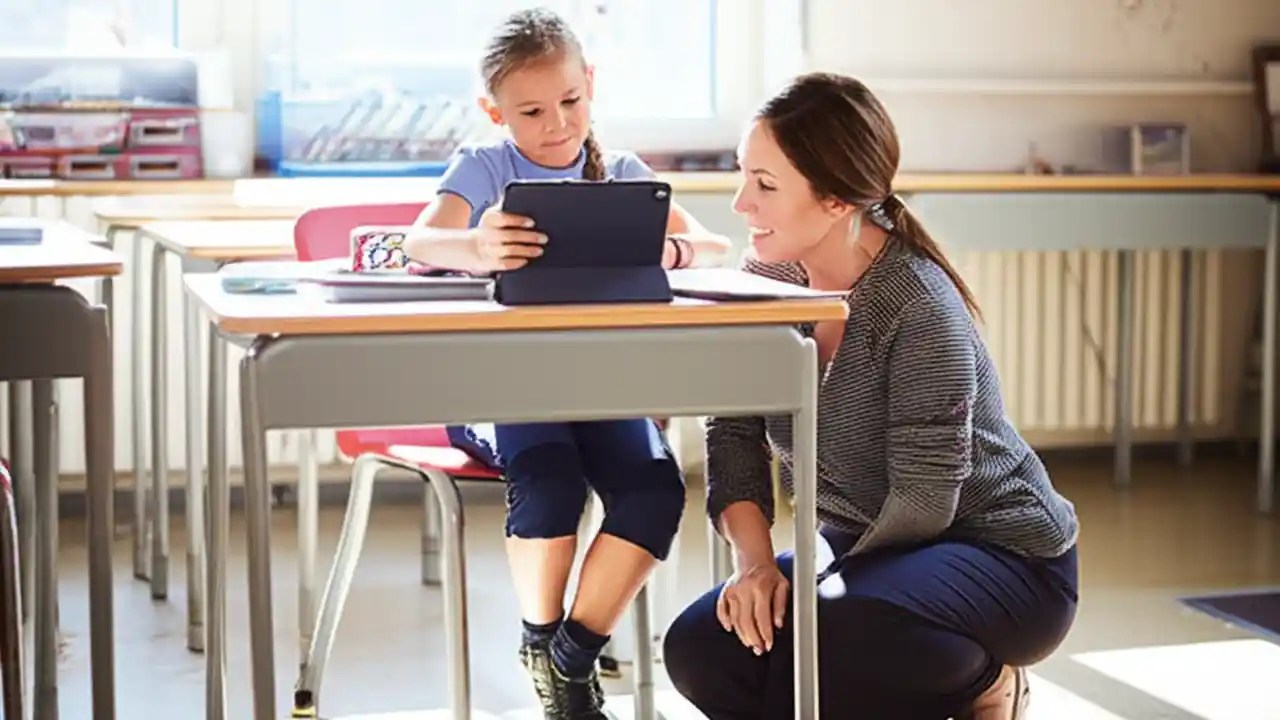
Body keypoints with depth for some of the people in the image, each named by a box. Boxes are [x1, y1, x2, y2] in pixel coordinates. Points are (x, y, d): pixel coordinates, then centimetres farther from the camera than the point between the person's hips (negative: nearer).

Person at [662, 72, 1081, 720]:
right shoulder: (768, 276, -5)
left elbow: (924, 503, -25)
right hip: (867, 546, 7)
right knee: (701, 652, -14)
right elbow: (734, 434, -4)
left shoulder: (920, 311, -25)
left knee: (837, 636, -36)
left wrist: (812, 592, -21)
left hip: (1005, 557, -6)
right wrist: (754, 561, -18)